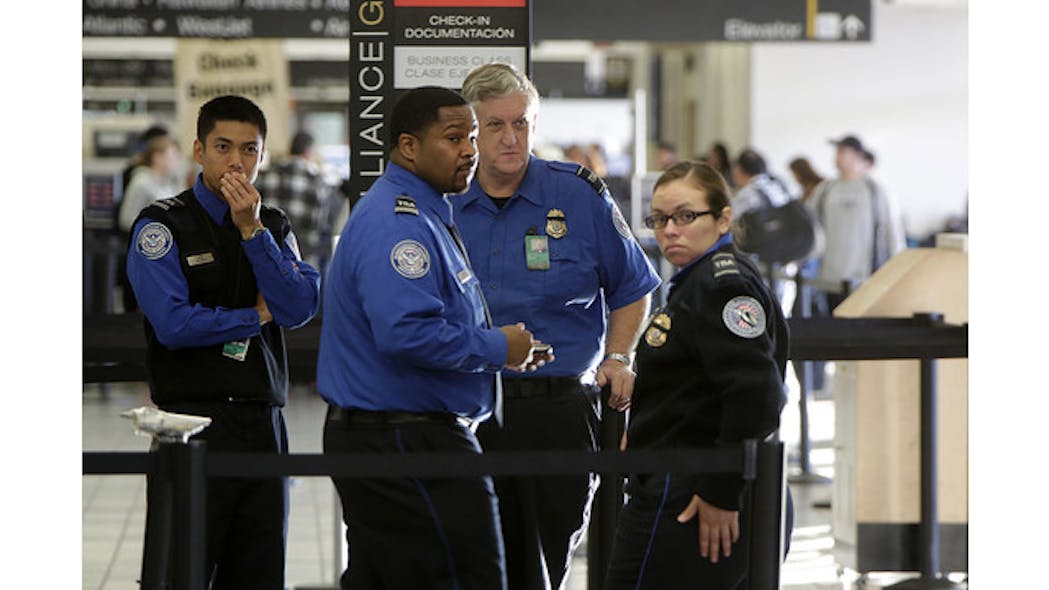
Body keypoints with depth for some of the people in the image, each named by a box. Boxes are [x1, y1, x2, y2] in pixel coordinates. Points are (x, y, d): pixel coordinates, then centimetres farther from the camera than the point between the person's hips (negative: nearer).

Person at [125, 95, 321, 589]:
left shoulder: (274, 227, 13)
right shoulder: (162, 227, -3)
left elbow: (299, 308, -3)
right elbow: (174, 325, -14)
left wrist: (252, 229, -10)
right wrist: (257, 316, -2)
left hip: (263, 420, 5)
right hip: (194, 425, -5)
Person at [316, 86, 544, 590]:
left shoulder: (420, 214, 19)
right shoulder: (396, 223, -17)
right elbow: (408, 333, -29)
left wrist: (500, 348, 12)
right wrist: (497, 349, -16)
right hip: (408, 445, -11)